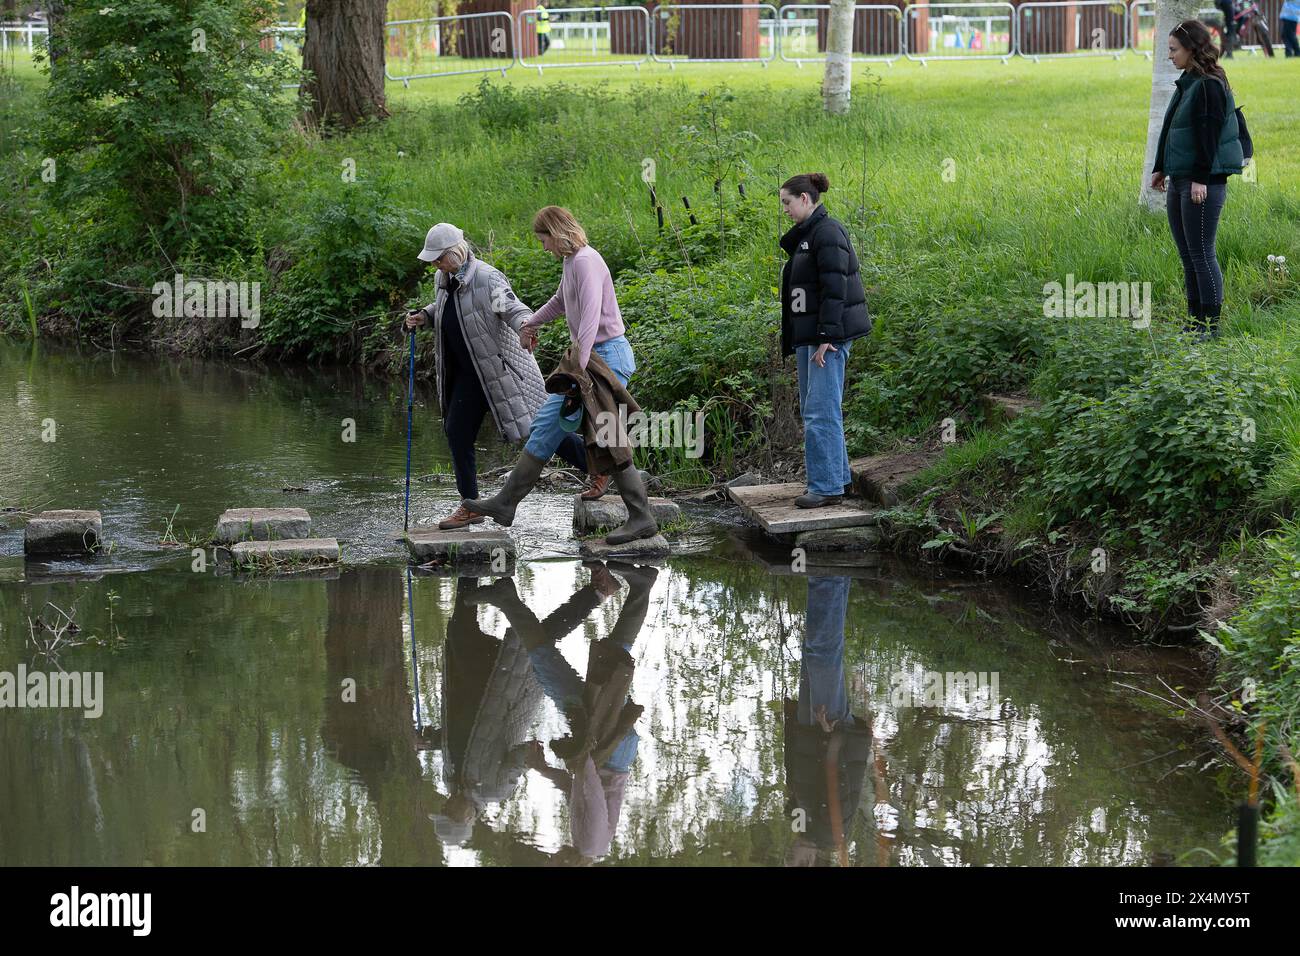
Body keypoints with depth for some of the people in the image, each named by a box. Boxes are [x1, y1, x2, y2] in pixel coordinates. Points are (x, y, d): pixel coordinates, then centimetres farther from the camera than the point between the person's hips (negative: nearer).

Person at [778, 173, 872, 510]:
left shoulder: (827, 233, -14)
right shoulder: (804, 236, 17)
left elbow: (834, 288, -20)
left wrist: (827, 337, -23)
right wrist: (795, 339, 18)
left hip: (829, 334, -11)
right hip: (809, 335, 11)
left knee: (821, 411, -10)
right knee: (812, 409, 14)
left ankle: (826, 486, -8)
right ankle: (838, 478, 21)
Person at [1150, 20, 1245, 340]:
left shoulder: (1210, 86, -14)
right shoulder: (1186, 84, 15)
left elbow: (1208, 135, -18)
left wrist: (1200, 179, -21)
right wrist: (1160, 168, 21)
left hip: (1203, 184, -10)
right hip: (1180, 182, 10)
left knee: (1201, 254, -6)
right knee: (1187, 255, 12)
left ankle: (1211, 325, 0)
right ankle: (1194, 321, 19)